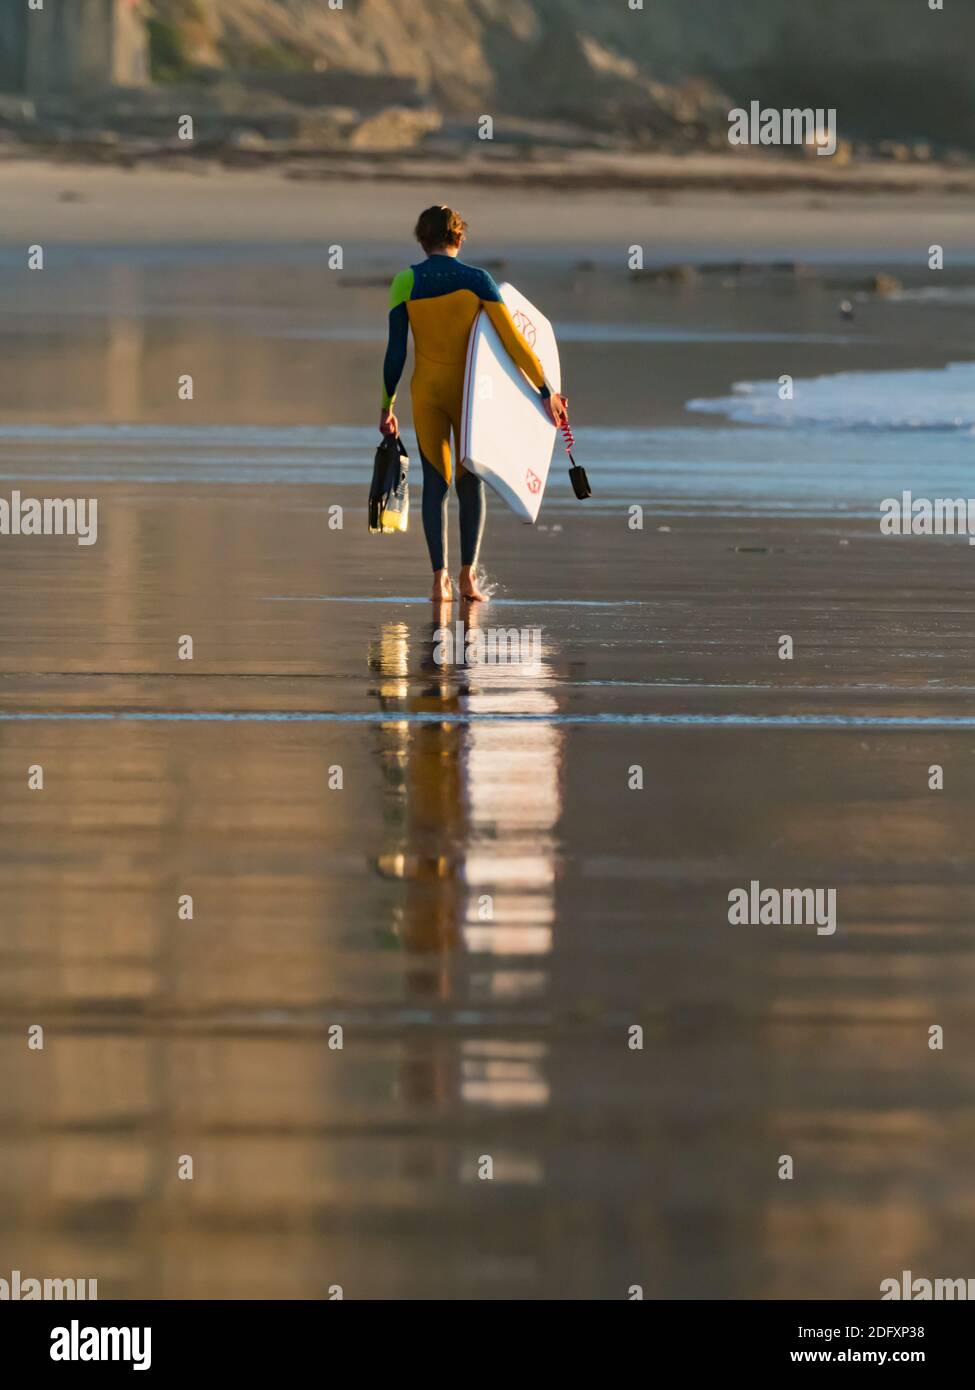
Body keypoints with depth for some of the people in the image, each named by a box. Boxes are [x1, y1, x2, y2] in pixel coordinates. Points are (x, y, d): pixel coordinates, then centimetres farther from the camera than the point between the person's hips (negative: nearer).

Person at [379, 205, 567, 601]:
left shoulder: (405, 282, -5)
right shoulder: (477, 281, -7)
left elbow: (396, 350, -4)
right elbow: (512, 339, -10)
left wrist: (387, 406, 4)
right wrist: (546, 390, -7)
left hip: (426, 390, 1)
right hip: (468, 390, -1)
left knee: (435, 481, 5)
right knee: (471, 482, 9)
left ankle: (439, 578, -4)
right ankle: (468, 573, -4)